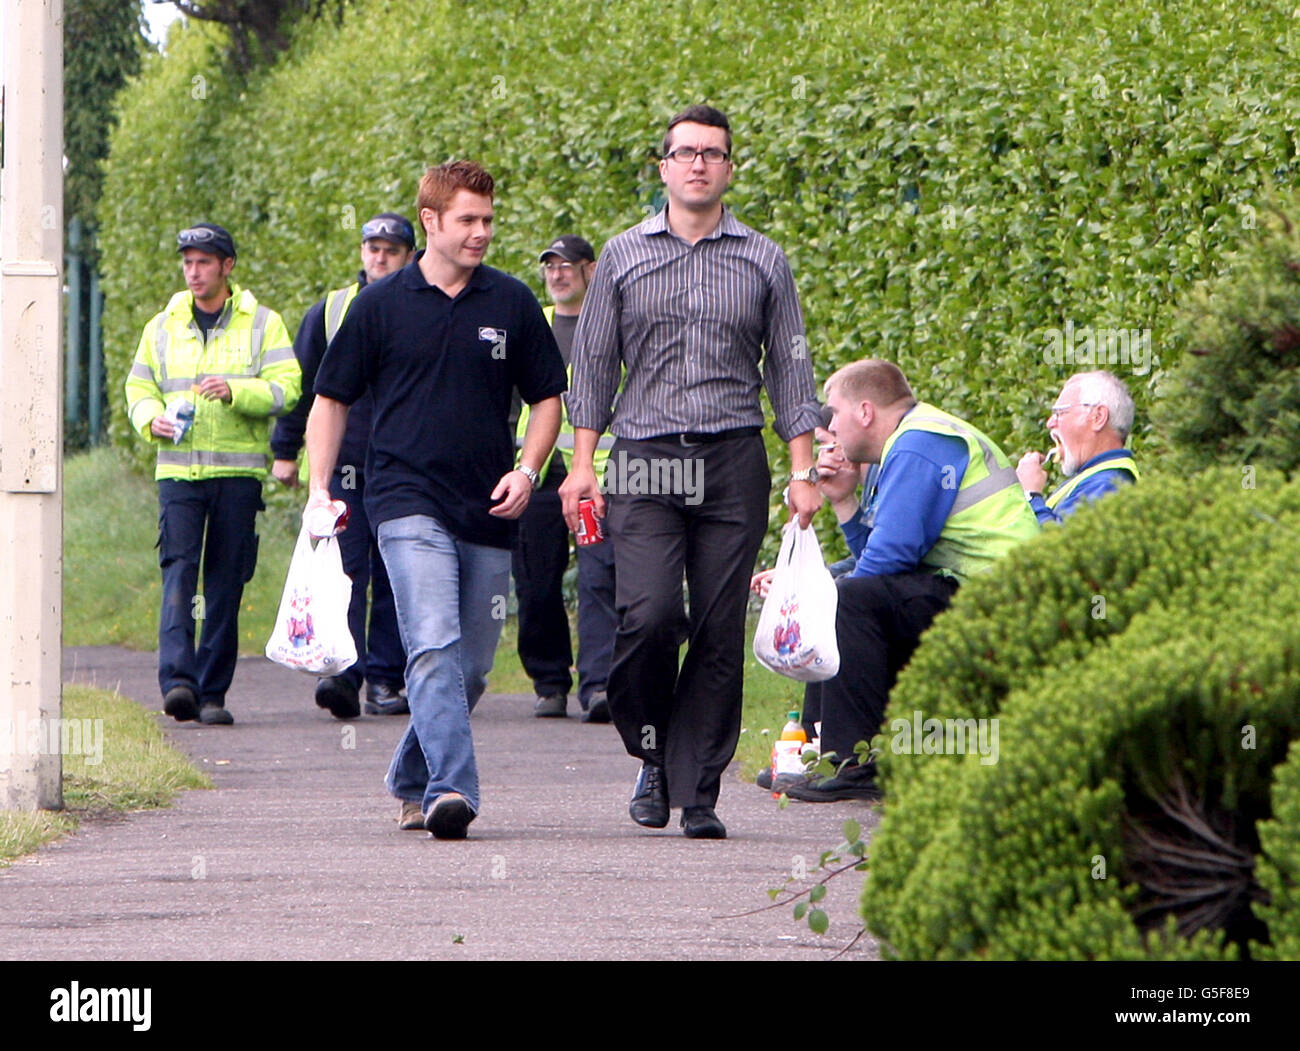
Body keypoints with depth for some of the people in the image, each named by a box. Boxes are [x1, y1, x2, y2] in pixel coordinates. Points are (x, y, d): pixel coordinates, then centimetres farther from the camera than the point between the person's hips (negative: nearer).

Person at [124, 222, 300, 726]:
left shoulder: (262, 324, 6)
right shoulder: (163, 326, 14)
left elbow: (286, 387, -3)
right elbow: (139, 387, 16)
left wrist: (235, 391, -20)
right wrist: (152, 418, -6)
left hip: (238, 471, -1)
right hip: (178, 470, 1)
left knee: (226, 584, 1)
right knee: (178, 570, -13)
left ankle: (212, 693, 6)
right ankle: (177, 680, -22)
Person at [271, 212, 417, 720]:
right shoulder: (330, 311, 8)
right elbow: (301, 385, 12)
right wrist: (285, 450, 7)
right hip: (344, 463, 0)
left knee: (394, 578, 3)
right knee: (345, 571, -10)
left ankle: (385, 678, 7)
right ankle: (341, 670, -17)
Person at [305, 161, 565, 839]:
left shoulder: (511, 304, 8)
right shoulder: (381, 305, 2)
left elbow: (547, 397, 16)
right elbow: (331, 399, 9)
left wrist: (527, 470, 0)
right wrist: (318, 489, 0)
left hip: (489, 513, 3)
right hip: (408, 502, -3)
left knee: (470, 667, 9)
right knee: (433, 647, -20)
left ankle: (411, 782, 29)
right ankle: (451, 789, -29)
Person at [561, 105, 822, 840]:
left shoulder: (764, 262, 11)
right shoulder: (625, 257, 10)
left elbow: (790, 368, 13)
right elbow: (594, 364, 12)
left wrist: (804, 472, 4)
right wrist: (582, 464, 4)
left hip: (733, 462, 1)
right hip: (645, 461, -1)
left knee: (719, 632, -3)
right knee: (648, 615, -16)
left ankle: (698, 792, 3)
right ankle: (653, 753, 8)